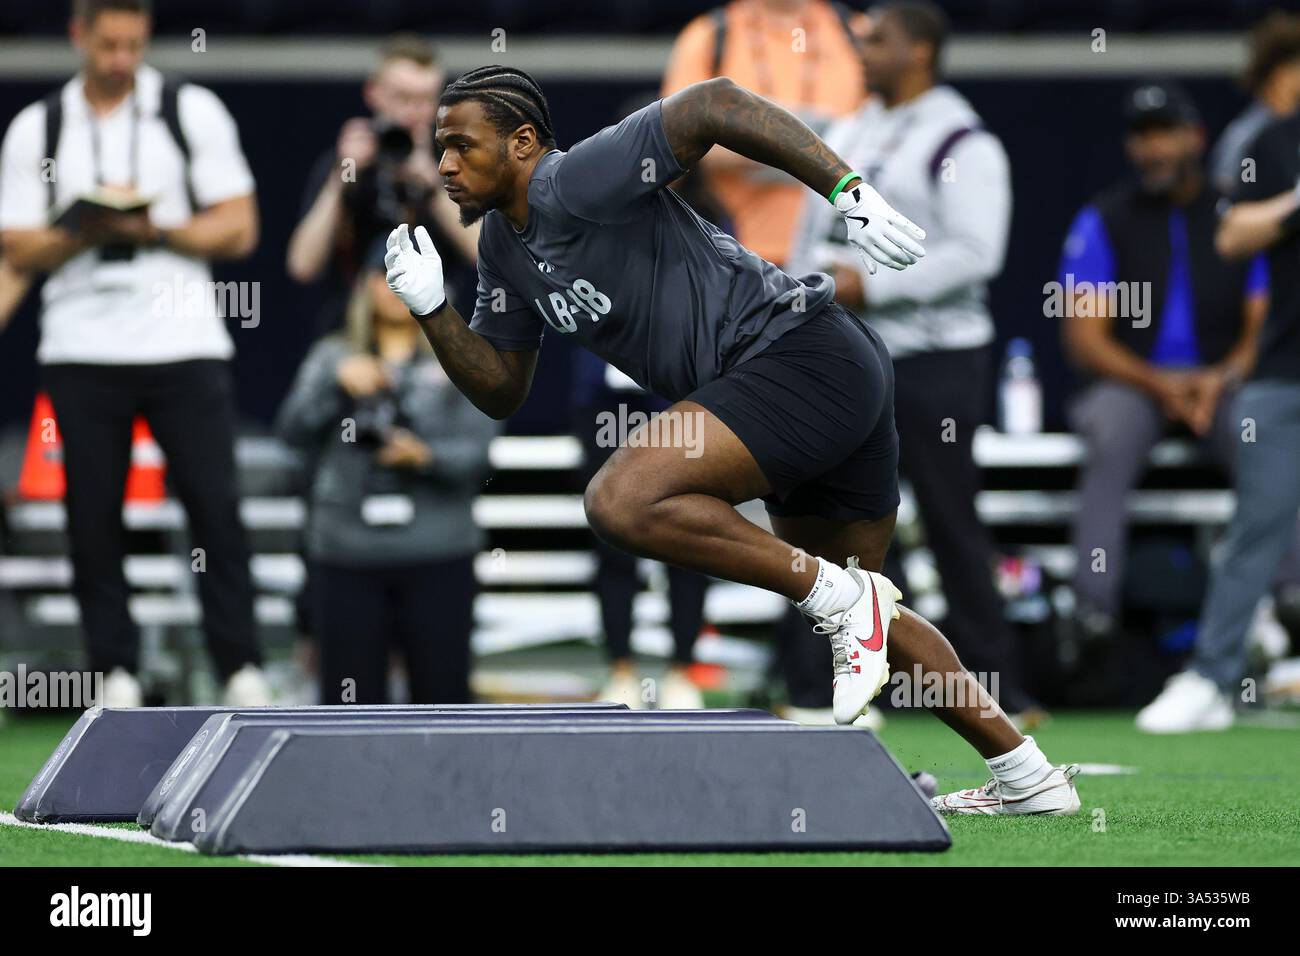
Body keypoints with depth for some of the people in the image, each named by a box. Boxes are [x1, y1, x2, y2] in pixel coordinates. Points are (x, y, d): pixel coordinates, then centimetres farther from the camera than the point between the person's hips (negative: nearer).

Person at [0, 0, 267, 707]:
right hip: (82, 349, 1)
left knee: (215, 507, -7)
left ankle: (241, 669, -4)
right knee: (92, 516, 0)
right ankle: (116, 670, 7)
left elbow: (238, 229, 3)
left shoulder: (194, 113, 5)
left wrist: (156, 229, -12)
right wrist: (82, 233, -12)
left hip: (184, 340, -1)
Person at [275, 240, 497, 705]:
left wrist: (427, 455, -20)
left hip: (437, 550, -1)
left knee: (441, 689, -4)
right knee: (350, 696, -1)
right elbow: (293, 430, 1)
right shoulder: (332, 356, 14)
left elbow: (477, 449, -1)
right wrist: (338, 384, -15)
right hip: (346, 549, 1)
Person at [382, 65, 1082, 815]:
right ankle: (1030, 778, 28)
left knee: (623, 501, -23)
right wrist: (432, 309, 5)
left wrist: (849, 190, -29)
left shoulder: (574, 185, -15)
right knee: (856, 614, 20)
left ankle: (841, 600, -14)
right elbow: (502, 392, 20)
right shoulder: (505, 245, 14)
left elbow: (715, 105, -24)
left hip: (800, 354, -11)